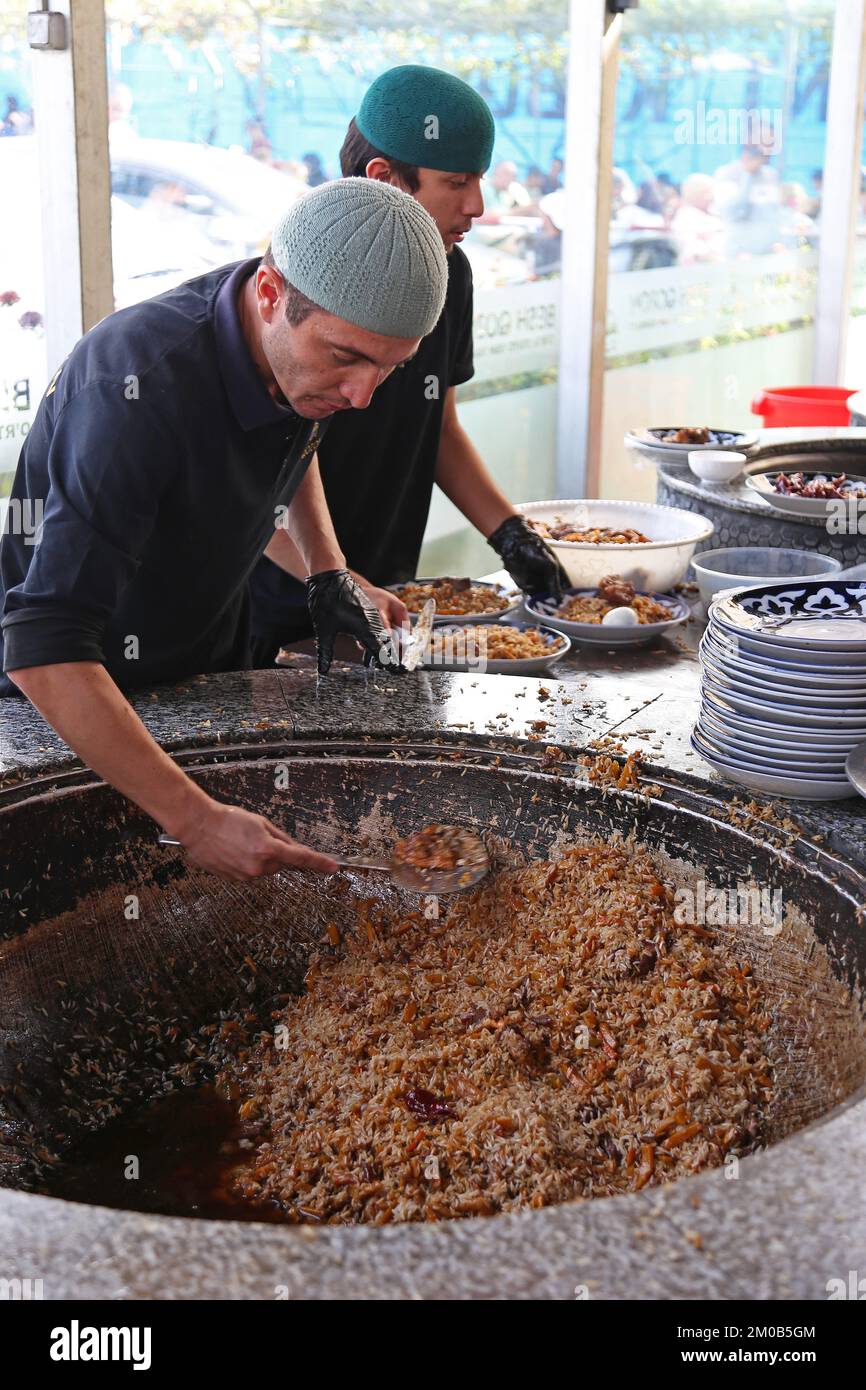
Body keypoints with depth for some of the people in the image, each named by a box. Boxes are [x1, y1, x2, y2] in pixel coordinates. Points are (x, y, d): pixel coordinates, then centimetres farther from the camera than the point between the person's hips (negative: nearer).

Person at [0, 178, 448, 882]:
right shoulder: (141, 390, -36)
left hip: (212, 668, 7)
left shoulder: (304, 354, -12)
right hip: (77, 702, -7)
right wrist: (194, 818, -45)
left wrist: (328, 569, 0)